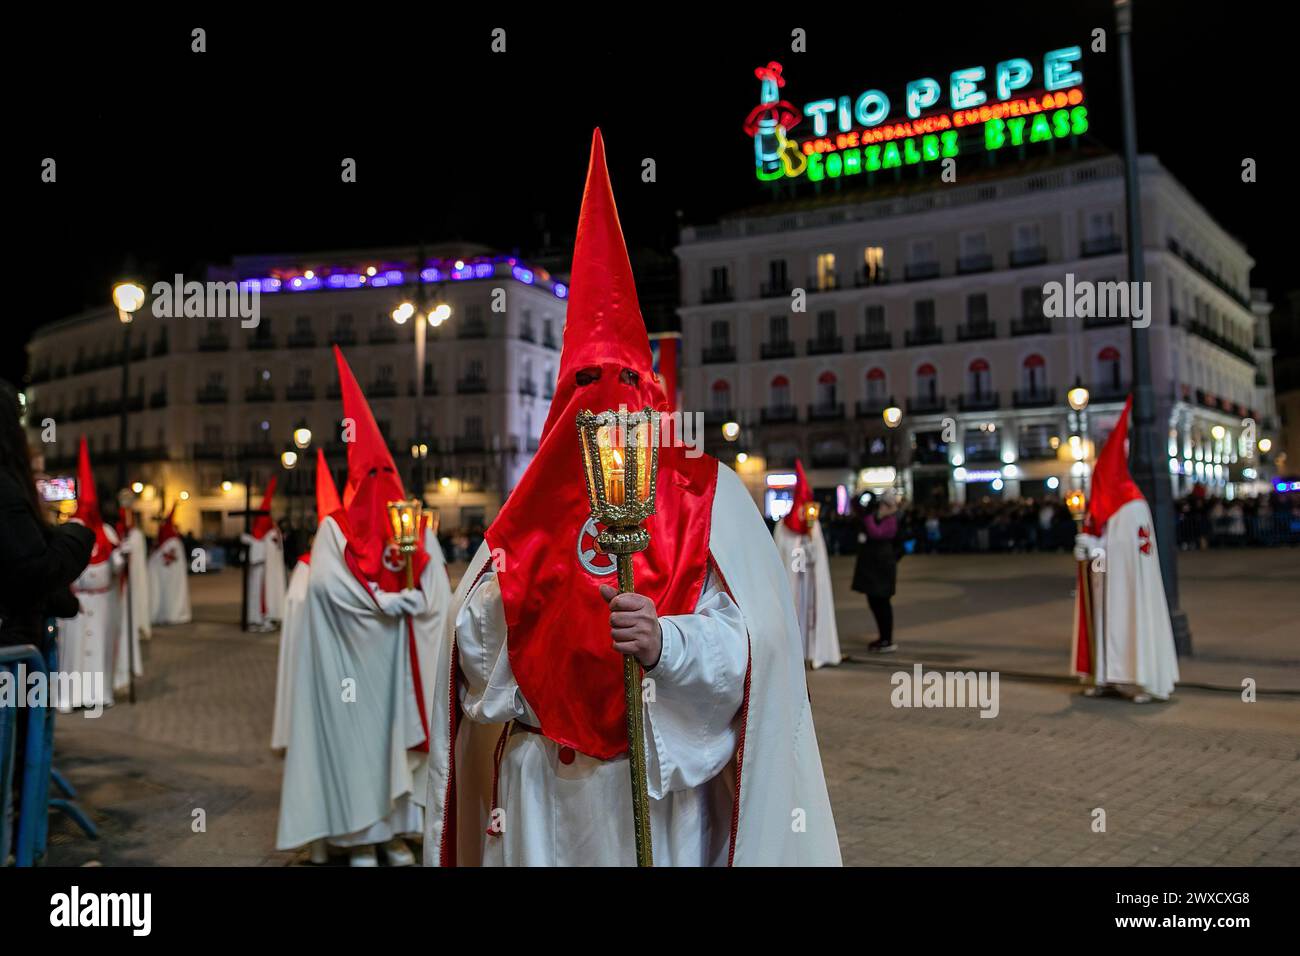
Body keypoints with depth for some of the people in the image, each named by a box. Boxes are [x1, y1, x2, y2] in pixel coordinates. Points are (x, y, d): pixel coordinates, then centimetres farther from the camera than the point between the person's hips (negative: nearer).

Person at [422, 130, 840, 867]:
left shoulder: (707, 496, -4)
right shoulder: (533, 506, 5)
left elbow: (745, 647, -12)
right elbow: (473, 642, 7)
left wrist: (665, 643, -29)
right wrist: (508, 592, -12)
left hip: (661, 783, -2)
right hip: (539, 785, 3)